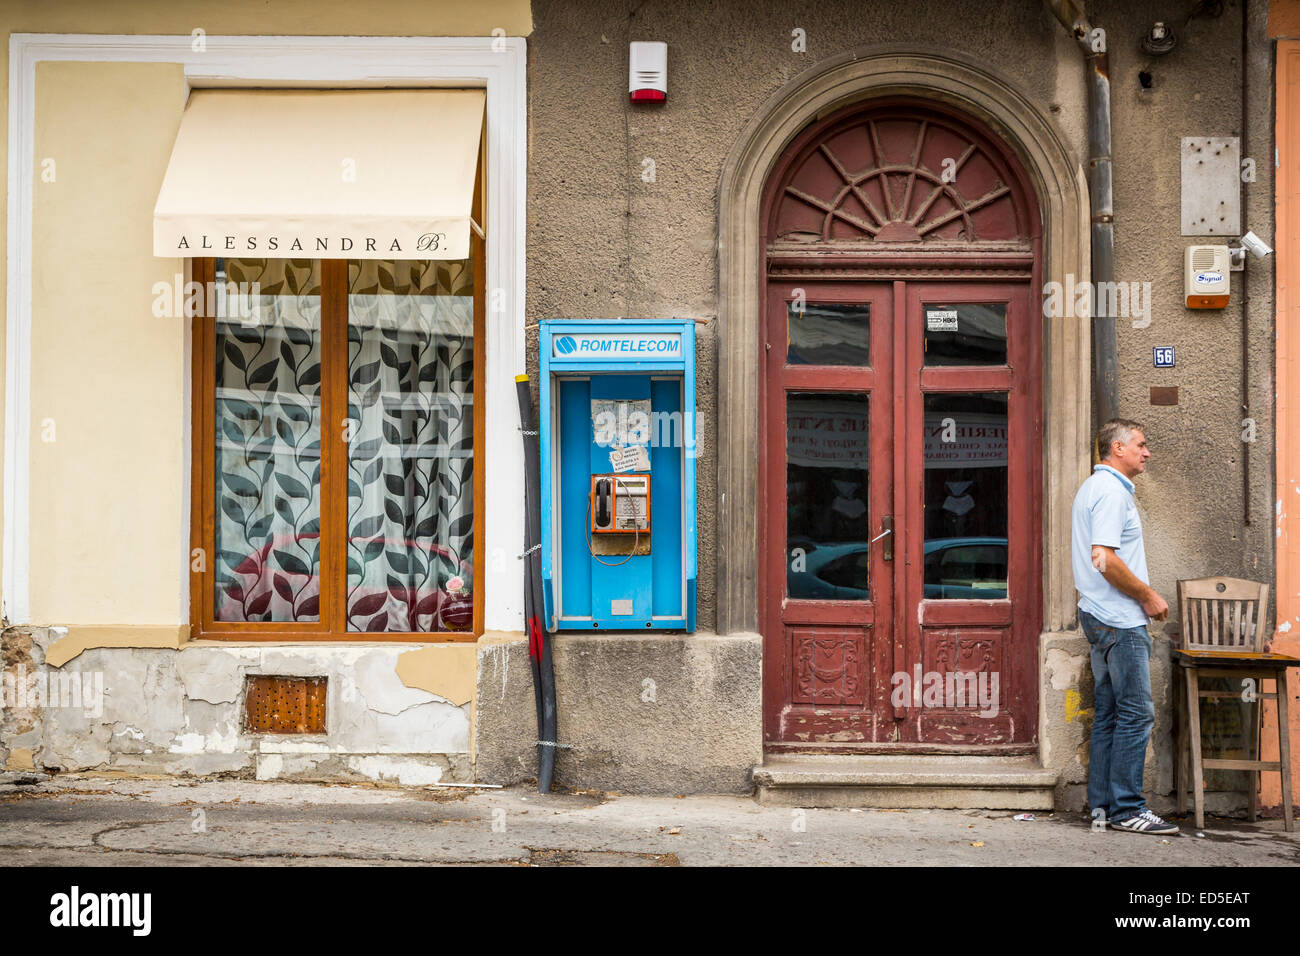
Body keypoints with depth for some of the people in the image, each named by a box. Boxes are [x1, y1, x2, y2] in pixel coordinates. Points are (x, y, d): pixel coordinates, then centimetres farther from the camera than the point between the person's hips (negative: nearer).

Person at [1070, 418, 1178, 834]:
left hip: (1099, 614, 11)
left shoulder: (1092, 488, 19)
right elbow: (1104, 559, -23)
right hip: (1120, 618, -11)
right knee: (1137, 713, -9)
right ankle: (1126, 808, -8)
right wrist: (1148, 595, -14)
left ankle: (1102, 803, 14)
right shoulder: (1112, 491, -14)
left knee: (1109, 713, 11)